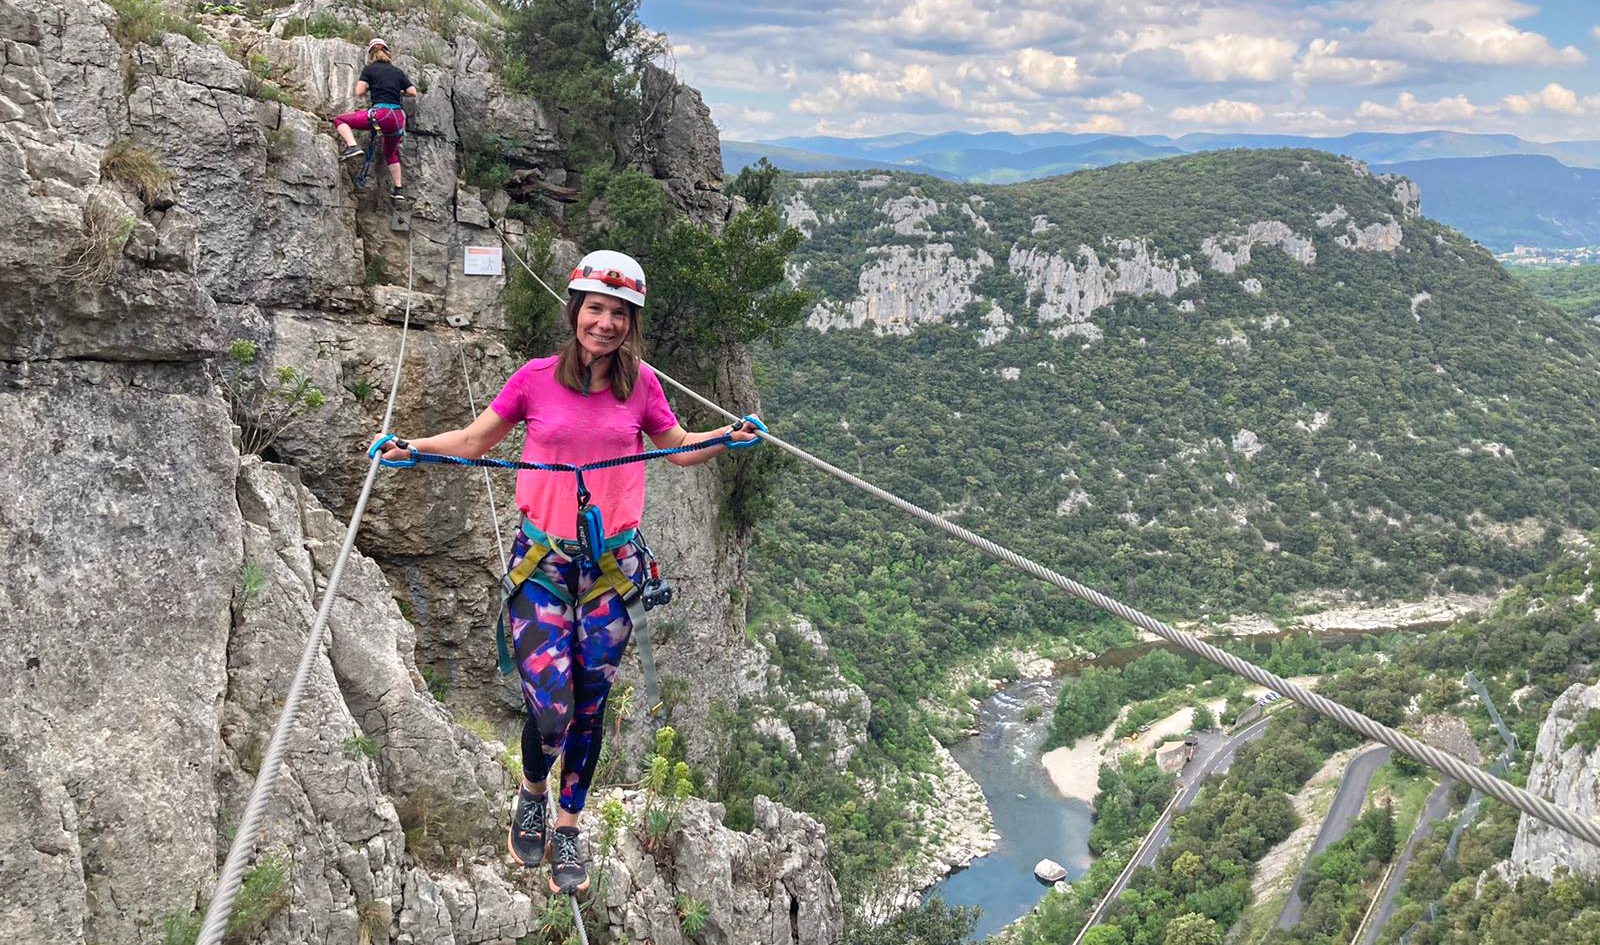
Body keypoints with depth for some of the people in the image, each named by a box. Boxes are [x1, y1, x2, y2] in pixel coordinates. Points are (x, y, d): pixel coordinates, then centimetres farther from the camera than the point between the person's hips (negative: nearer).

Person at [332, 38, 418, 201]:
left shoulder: (369, 69, 6)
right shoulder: (397, 71, 18)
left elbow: (359, 93, -1)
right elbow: (413, 93, 15)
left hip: (381, 114, -5)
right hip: (398, 118, 5)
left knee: (339, 120, 6)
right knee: (391, 153, 28)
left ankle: (352, 146, -18)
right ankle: (399, 189, 26)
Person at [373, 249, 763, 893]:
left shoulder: (641, 384, 0)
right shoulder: (537, 379, -5)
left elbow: (678, 447, 16)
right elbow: (475, 440, 5)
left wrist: (727, 438, -1)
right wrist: (413, 448, -9)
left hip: (613, 565, 2)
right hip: (542, 561, -2)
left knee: (589, 708, 8)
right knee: (550, 709, -10)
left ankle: (568, 827, 29)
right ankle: (532, 792, 25)